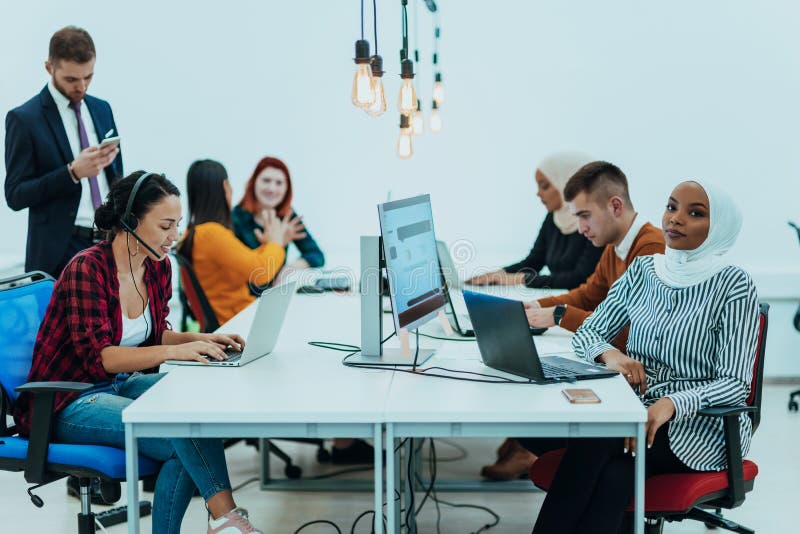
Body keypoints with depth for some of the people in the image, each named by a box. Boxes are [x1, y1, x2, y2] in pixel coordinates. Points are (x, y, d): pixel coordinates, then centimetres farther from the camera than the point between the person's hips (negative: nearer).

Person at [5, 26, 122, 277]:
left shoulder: (102, 109, 13)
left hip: (111, 243, 5)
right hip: (60, 253, -5)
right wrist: (73, 172, -20)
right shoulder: (24, 119, -5)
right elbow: (15, 195, -9)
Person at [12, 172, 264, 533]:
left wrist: (202, 339, -6)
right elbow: (98, 356, -26)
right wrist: (174, 352, -35)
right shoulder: (87, 269, -20)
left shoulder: (157, 267, 2)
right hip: (69, 403, -8)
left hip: (122, 383, 8)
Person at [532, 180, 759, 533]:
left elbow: (735, 385, -13)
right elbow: (586, 333, 10)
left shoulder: (733, 286, -7)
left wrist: (671, 404, -32)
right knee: (614, 472, -33)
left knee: (595, 438, -32)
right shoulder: (642, 271, 8)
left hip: (703, 425, -4)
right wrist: (609, 354, -16)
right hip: (639, 410, 4)